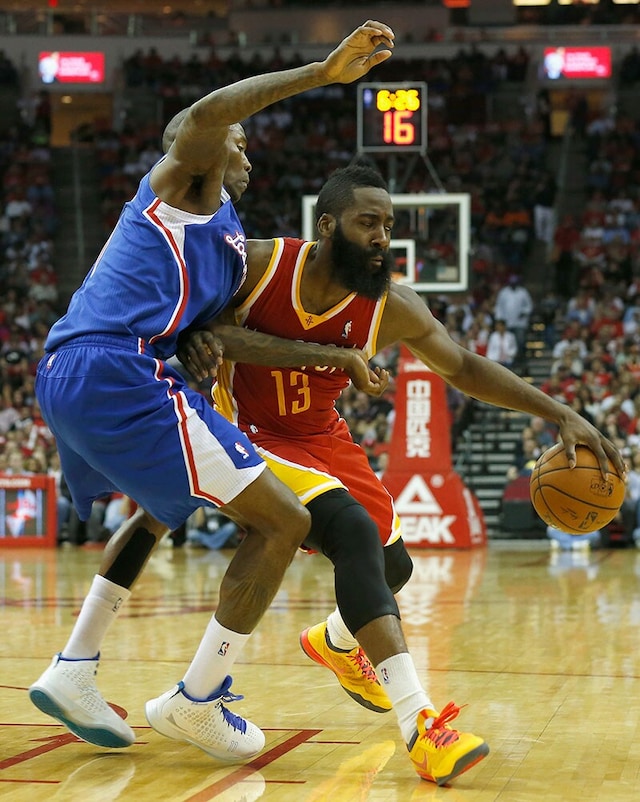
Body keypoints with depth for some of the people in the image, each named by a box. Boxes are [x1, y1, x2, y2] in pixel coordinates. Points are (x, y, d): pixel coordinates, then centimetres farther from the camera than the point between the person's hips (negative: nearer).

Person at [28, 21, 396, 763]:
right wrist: (324, 72, -18)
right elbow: (206, 114, -15)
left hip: (63, 379, 10)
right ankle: (196, 702, 3)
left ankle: (71, 673, 28)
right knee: (282, 522, -5)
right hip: (117, 371, -10)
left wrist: (335, 356, 24)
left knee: (161, 509, 37)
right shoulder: (185, 183, 7)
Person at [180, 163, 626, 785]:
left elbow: (462, 367, -2)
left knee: (391, 566, 15)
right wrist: (197, 340, -31)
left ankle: (336, 642, 54)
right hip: (251, 435, -6)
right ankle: (419, 723, -36)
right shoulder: (258, 265, -22)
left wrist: (560, 415, -10)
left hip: (322, 437, 6)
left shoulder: (392, 308, -14)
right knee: (353, 529, -30)